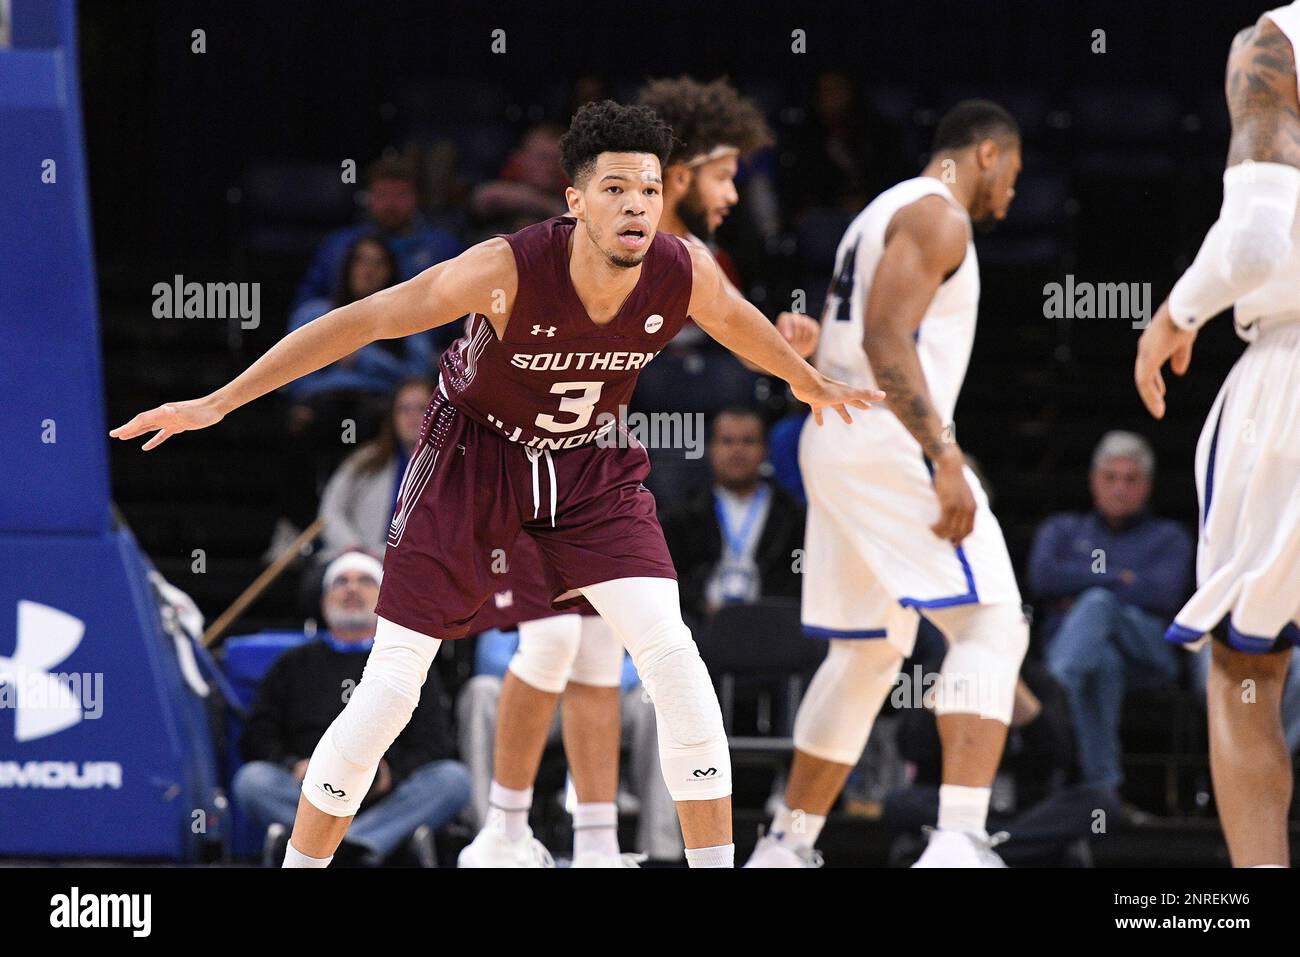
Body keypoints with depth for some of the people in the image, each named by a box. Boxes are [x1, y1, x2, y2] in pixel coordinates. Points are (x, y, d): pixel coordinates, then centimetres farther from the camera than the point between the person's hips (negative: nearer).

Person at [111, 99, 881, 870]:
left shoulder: (686, 274, -20)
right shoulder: (507, 271, -32)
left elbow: (739, 322, 6)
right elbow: (359, 322, -26)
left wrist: (812, 384, 26)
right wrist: (217, 404, -27)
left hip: (589, 462, 3)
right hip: (474, 452, -3)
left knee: (673, 656, -13)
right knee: (389, 689, -6)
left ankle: (716, 865, 0)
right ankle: (300, 866, 10)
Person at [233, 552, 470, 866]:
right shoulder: (294, 665, 28)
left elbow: (434, 744, 13)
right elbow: (257, 737, 17)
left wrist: (393, 773, -10)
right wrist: (294, 766, -6)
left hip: (389, 798, 0)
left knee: (454, 778, -29)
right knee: (251, 780, -29)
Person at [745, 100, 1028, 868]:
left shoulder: (882, 215, 23)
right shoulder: (938, 215, -7)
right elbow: (887, 342, -20)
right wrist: (944, 457, -26)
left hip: (836, 443, 10)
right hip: (891, 443, -10)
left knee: (868, 654, 18)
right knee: (990, 628, -13)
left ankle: (787, 847, 21)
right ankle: (959, 842, -28)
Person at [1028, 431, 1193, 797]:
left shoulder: (1168, 537, 25)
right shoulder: (1062, 530, 30)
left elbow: (1164, 594, 3)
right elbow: (1043, 576, 7)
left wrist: (1085, 586, 1)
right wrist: (1116, 577, 4)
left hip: (1146, 647, -1)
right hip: (1066, 640, 1)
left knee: (1098, 603, -37)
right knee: (1101, 660, -41)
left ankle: (1057, 683, -68)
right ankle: (1103, 785, -52)